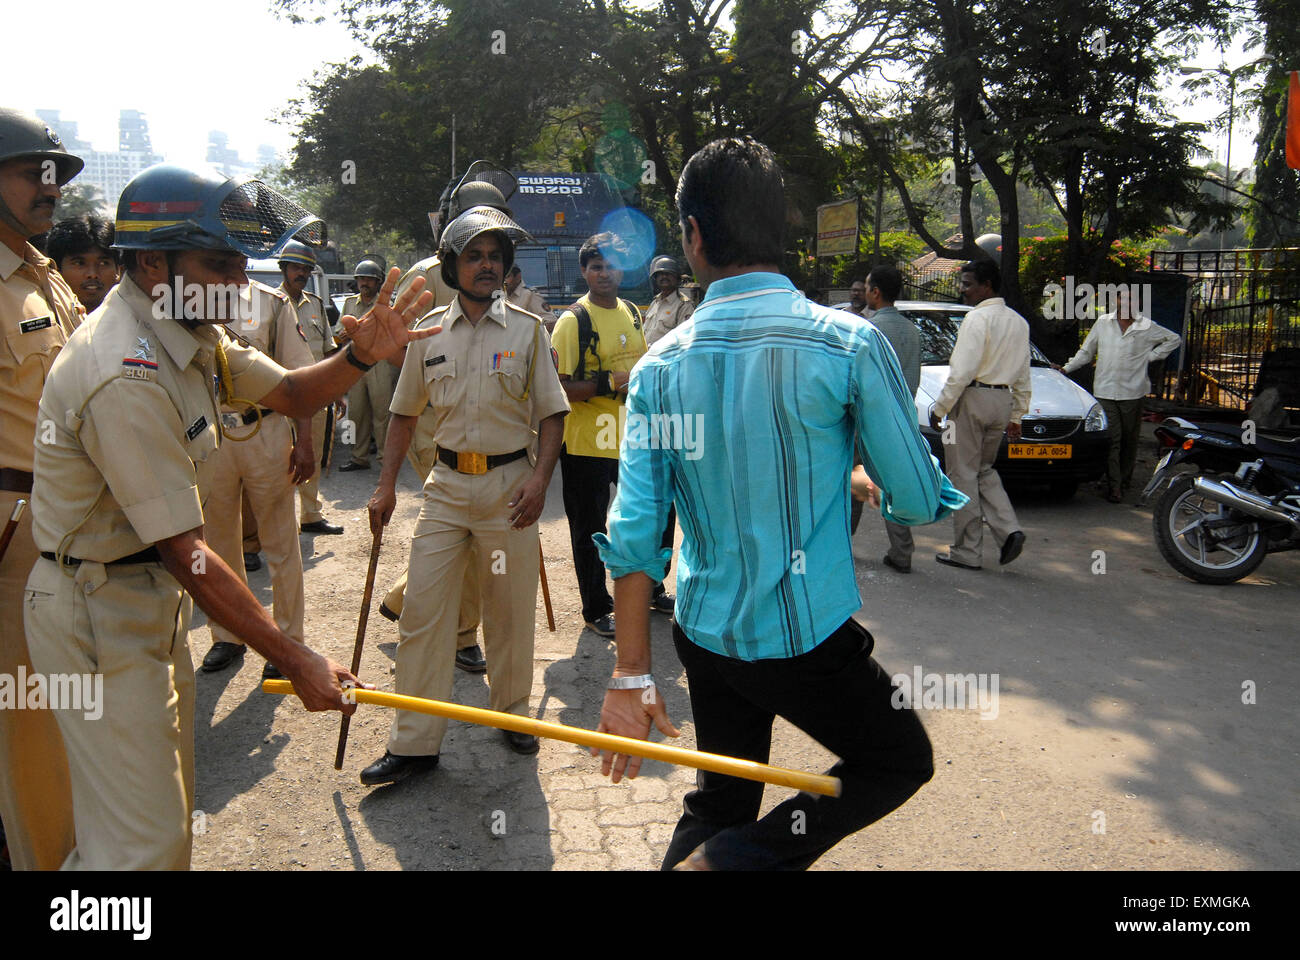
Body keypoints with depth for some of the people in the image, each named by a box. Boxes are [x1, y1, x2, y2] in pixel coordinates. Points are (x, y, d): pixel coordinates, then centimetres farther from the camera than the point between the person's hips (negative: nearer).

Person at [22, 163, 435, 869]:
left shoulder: (183, 331, 1)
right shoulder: (127, 378, -29)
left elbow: (289, 393, 10)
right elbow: (185, 554, -29)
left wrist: (360, 356, -13)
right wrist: (296, 662, -27)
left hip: (153, 594, 10)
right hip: (100, 615, -10)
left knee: (167, 800, 21)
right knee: (143, 842, -4)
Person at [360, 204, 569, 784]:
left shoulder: (527, 329, 1)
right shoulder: (429, 332, 7)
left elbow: (551, 413, 1)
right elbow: (405, 412, 14)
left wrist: (539, 478, -13)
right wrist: (386, 485, 8)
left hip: (509, 483, -2)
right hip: (446, 483, 2)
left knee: (510, 610, 8)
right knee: (422, 610, -1)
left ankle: (512, 712, 29)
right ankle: (414, 742, 8)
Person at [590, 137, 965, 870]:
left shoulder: (660, 365, -3)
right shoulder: (850, 345, -13)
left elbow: (635, 533, -6)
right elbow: (920, 501, -8)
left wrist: (632, 676, 1)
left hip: (706, 635, 5)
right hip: (810, 636, -4)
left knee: (719, 803, 24)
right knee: (902, 762, 20)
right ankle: (728, 860, 4)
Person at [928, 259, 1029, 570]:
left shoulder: (977, 318, -12)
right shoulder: (1018, 322, 14)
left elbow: (962, 371, -19)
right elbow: (1023, 376, 16)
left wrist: (940, 407, -12)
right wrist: (1017, 416, 20)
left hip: (973, 397, -8)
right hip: (1003, 400, 8)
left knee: (963, 474, 1)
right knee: (984, 469, 20)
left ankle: (966, 551, 5)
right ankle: (1009, 531, 3)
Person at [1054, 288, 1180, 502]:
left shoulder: (1147, 327, 7)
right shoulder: (1102, 323, 10)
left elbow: (1174, 339, 19)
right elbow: (1086, 352, 18)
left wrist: (1152, 355, 8)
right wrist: (1066, 368, 8)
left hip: (1132, 392, 0)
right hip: (1105, 391, 0)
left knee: (1129, 440, 5)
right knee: (1112, 439, -7)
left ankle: (1124, 483, 17)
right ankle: (1114, 486, -8)